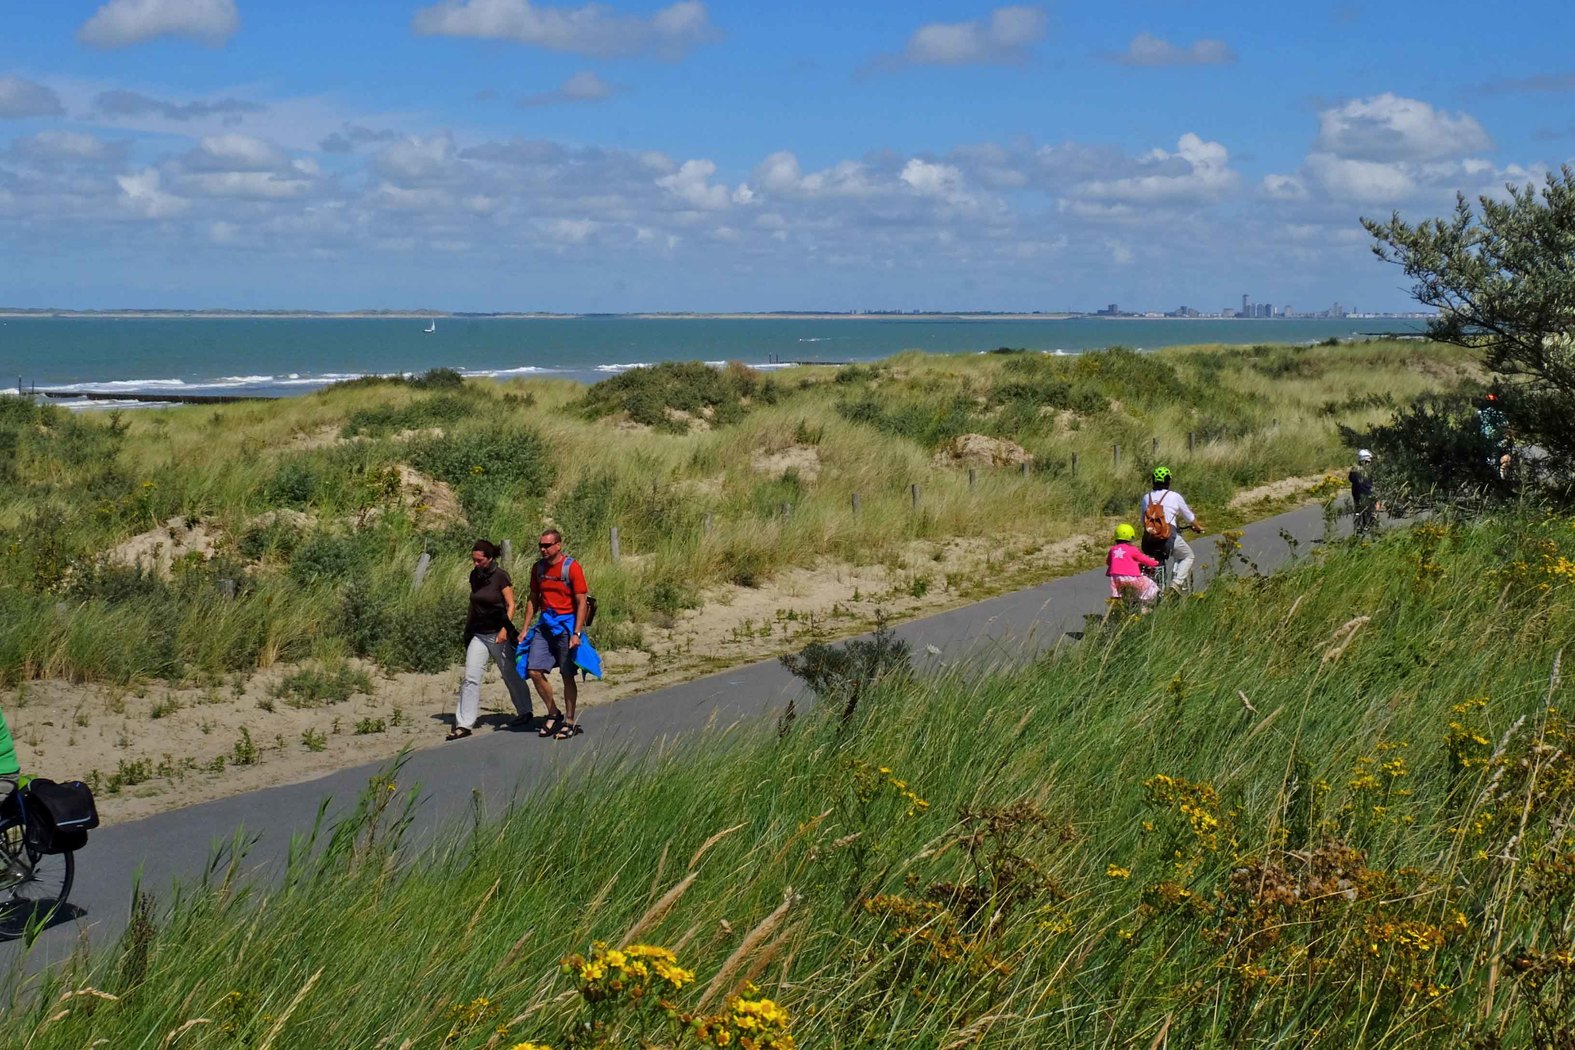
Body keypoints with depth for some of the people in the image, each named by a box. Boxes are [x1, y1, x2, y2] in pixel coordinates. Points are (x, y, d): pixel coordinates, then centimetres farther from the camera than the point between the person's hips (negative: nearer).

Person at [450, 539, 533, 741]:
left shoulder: (500, 577, -11)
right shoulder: (474, 576, 6)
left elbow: (510, 606, -10)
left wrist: (505, 629, -20)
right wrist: (468, 629, 17)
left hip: (498, 634, -5)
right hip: (478, 634, 5)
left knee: (511, 675, 11)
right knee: (470, 678, -6)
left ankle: (525, 712, 33)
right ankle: (464, 725, -7)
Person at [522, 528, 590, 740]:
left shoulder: (571, 567, -10)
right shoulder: (538, 568, 7)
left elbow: (581, 603, -11)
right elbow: (533, 598, 16)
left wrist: (576, 633, -18)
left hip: (565, 624, -5)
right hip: (544, 624, 5)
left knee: (567, 675, 1)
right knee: (535, 671, -3)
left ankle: (569, 722, 12)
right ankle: (554, 714, 15)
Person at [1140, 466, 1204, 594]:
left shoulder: (1147, 497, 14)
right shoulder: (1175, 496, 5)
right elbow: (1189, 517, 15)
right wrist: (1198, 527, 35)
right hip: (1169, 535, -4)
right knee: (1188, 556, 18)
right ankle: (1177, 583, -1)